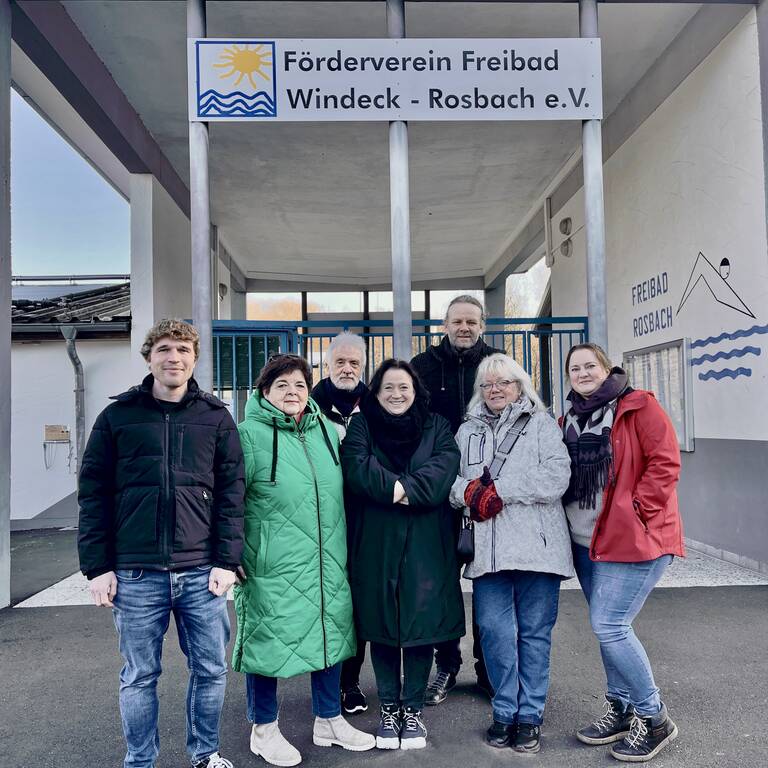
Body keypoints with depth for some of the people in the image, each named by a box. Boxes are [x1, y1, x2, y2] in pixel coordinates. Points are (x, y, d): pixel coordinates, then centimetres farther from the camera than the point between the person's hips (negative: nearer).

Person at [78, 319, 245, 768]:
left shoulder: (216, 417, 4)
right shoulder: (118, 416, 3)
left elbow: (232, 493, 2)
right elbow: (93, 494, 3)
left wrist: (227, 561, -4)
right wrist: (97, 567, -2)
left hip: (202, 572, 1)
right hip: (136, 574, 0)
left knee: (211, 669, 11)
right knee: (140, 675, 11)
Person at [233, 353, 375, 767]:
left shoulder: (327, 431, 8)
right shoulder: (250, 434, -10)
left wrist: (340, 547, 19)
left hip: (328, 562, 6)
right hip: (272, 564, -6)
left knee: (330, 634, 15)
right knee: (268, 638, 6)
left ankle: (329, 720, 35)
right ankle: (263, 729, 29)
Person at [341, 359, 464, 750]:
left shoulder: (436, 426, 9)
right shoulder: (361, 425, 7)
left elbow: (444, 470, -8)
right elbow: (356, 470, -10)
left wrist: (400, 490, -19)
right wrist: (401, 487, -19)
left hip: (425, 544, 1)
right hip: (375, 544, 0)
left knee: (422, 624, 4)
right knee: (382, 626, 7)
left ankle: (412, 709, 21)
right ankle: (388, 708, 24)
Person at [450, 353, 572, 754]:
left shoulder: (541, 424, 6)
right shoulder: (468, 431, 17)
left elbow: (556, 475, -9)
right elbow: (449, 477, 9)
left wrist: (501, 490, -14)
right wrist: (471, 492, -13)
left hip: (536, 545, -2)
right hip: (488, 549, 3)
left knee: (534, 632, 6)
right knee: (494, 630, 3)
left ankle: (530, 716, 20)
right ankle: (505, 712, 21)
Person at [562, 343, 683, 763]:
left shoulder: (638, 406, -8)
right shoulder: (569, 418, 12)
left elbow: (664, 463, -13)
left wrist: (637, 512, -16)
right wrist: (570, 520, 6)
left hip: (633, 538, -7)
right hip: (587, 540, 7)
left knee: (608, 626, -9)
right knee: (608, 627, 13)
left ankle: (654, 718, 9)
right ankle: (621, 709, 29)